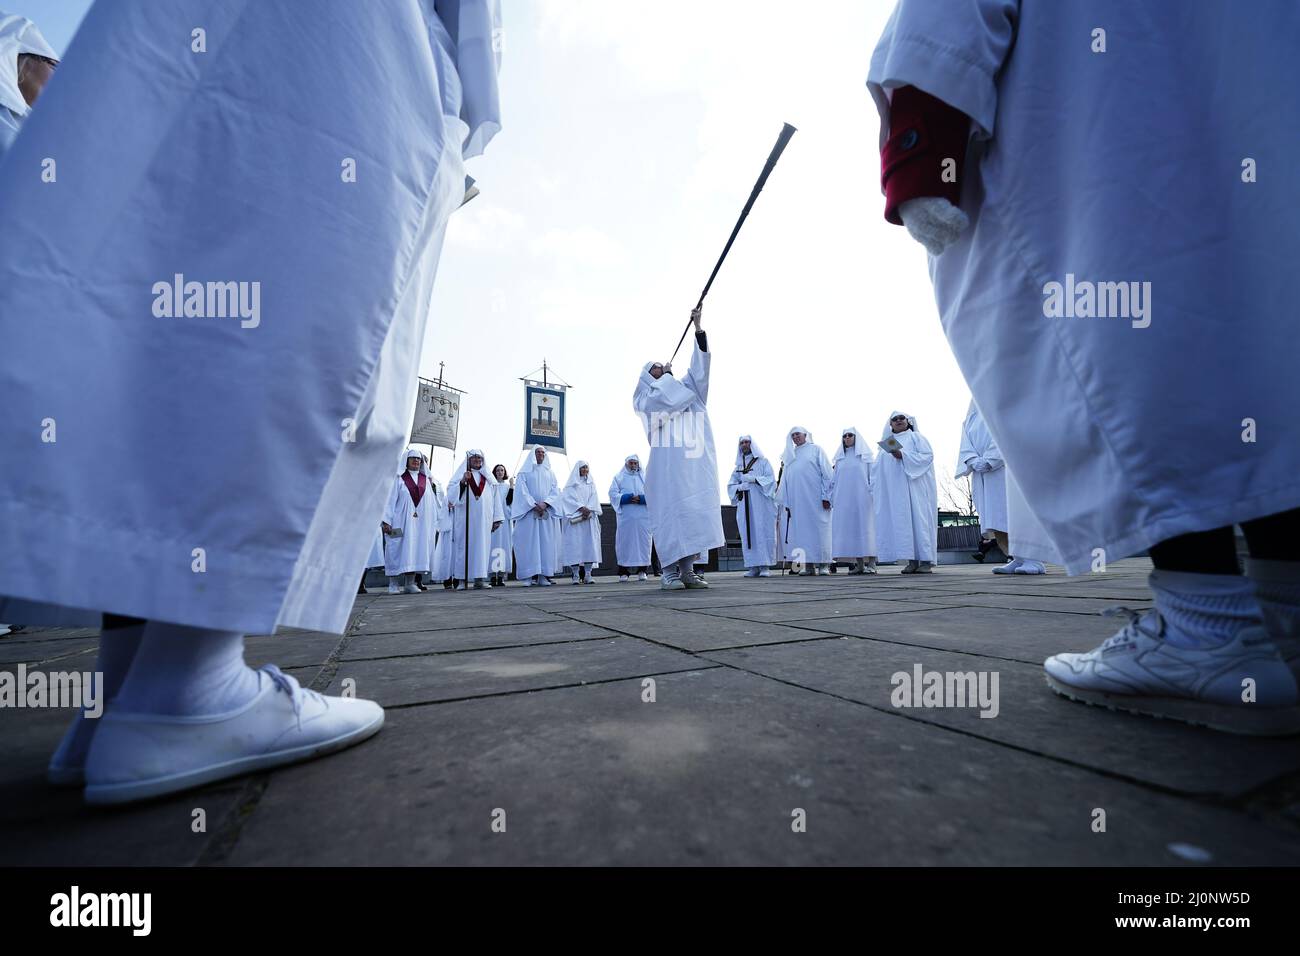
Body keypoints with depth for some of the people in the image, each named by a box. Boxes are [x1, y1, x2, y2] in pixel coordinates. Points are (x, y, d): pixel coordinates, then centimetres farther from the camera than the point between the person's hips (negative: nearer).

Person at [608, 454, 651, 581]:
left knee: (642, 541, -4)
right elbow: (613, 494, 5)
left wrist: (641, 499, -11)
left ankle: (642, 570, -1)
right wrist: (626, 498, -11)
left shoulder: (645, 477, 18)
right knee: (625, 541, -6)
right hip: (625, 516, -1)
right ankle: (623, 571, -4)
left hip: (643, 516, 1)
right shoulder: (619, 478, 16)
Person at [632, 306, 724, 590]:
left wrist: (698, 326, 3)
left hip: (695, 465, 5)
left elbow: (700, 364, 12)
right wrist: (666, 374, 7)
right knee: (671, 514, -10)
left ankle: (687, 570, 4)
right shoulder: (646, 399, 12)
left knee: (696, 514, -1)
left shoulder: (687, 389, 26)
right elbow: (668, 399, -11)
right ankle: (669, 572, -7)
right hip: (668, 466, -5)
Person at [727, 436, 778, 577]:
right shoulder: (738, 466, 19)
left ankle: (764, 566, -8)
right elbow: (730, 485, 13)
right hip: (744, 506, 3)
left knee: (763, 533, -9)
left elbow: (770, 479, -2)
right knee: (748, 534, -3)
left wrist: (754, 479, -17)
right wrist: (739, 487, -9)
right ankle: (753, 567, -3)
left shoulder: (763, 462, 10)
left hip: (761, 504, -3)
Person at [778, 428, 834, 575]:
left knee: (819, 530, -5)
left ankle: (822, 564, -2)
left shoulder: (816, 449, 8)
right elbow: (785, 480, 18)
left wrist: (826, 496, -9)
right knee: (802, 531, 0)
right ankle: (808, 565, 2)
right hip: (797, 501, 4)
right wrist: (785, 501, 10)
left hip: (815, 499, -4)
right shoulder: (790, 455, 20)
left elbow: (826, 473, 0)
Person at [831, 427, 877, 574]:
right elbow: (834, 480, 17)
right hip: (844, 500, 4)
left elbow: (874, 474, 1)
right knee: (850, 529, -1)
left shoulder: (866, 454, 8)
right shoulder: (839, 458, 18)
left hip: (862, 498, -3)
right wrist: (832, 498, 9)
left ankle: (871, 563, -6)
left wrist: (873, 494, -10)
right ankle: (859, 564, 3)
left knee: (865, 527, -7)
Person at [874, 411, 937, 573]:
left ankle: (926, 561, -10)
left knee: (919, 519, -9)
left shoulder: (916, 437, 10)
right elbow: (880, 468, 18)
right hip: (896, 490, 4)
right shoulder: (887, 443, 21)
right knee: (903, 522, -4)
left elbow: (927, 455, -4)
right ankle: (912, 560, -3)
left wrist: (903, 456, -13)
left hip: (915, 486, -4)